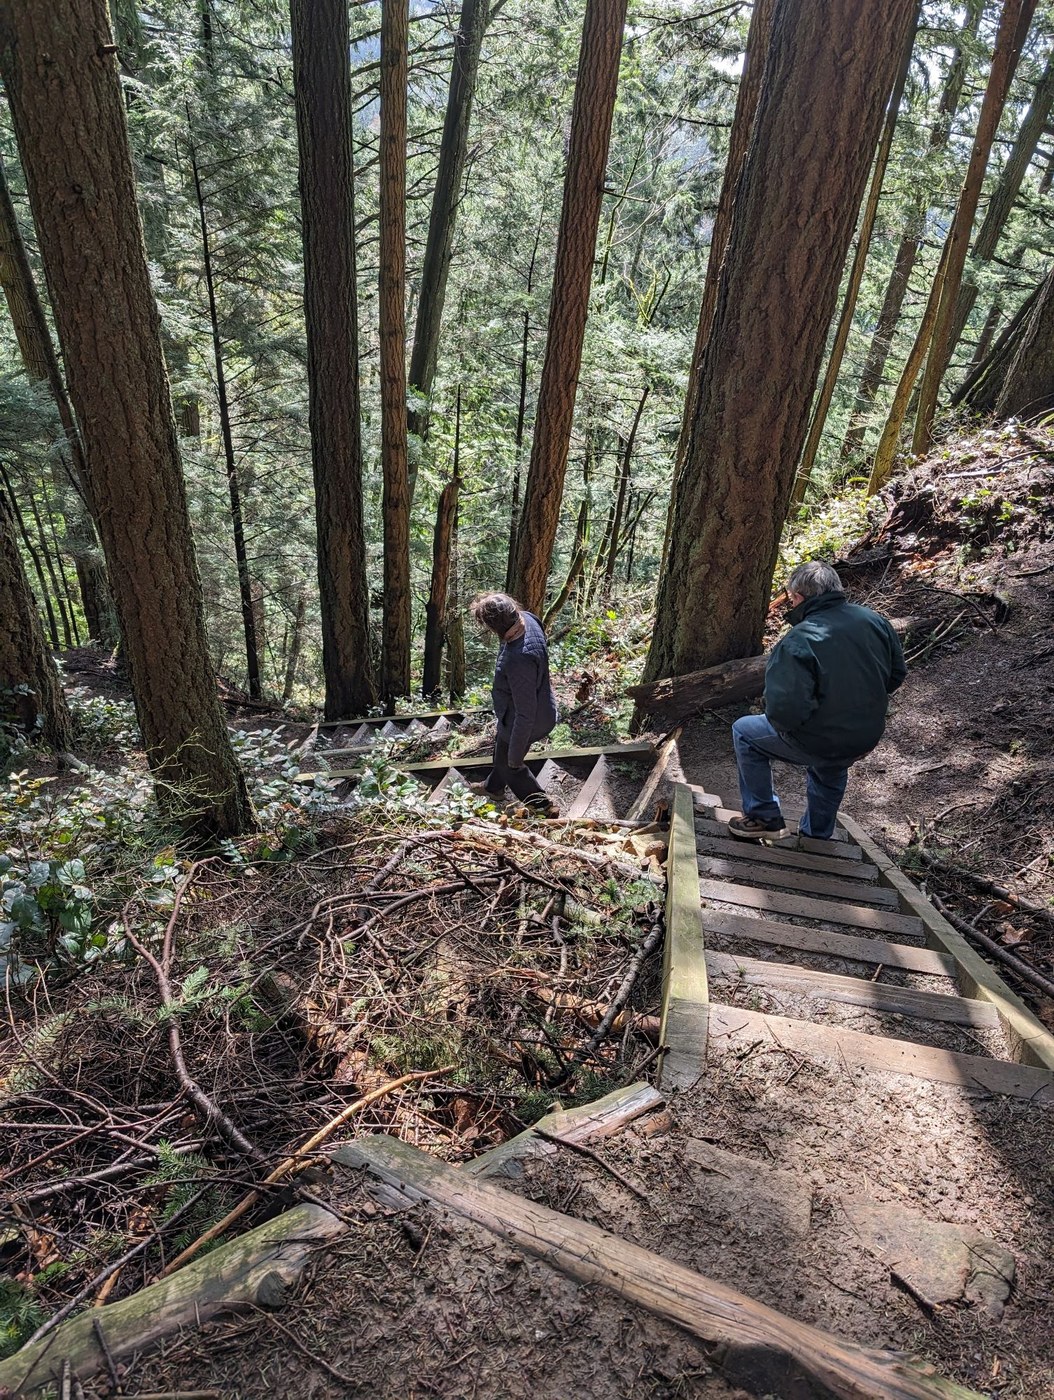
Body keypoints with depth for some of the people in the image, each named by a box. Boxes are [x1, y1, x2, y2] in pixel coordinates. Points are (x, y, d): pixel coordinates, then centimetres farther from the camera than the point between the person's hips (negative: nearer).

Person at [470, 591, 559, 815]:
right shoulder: (526, 618, -19)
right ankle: (493, 786, 63)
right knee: (501, 746, 34)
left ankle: (543, 807, 41)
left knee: (509, 765, 21)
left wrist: (515, 755, -21)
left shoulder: (519, 661, -44)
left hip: (523, 723, -9)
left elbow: (526, 714, -34)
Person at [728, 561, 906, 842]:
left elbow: (785, 710, -32)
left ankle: (764, 817, 22)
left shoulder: (797, 642, -27)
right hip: (866, 738, 7)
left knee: (744, 731, 15)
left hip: (817, 743, -7)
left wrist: (778, 721, -9)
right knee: (830, 774, 38)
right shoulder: (874, 620, -5)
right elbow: (897, 672, 9)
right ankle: (817, 837, 59)